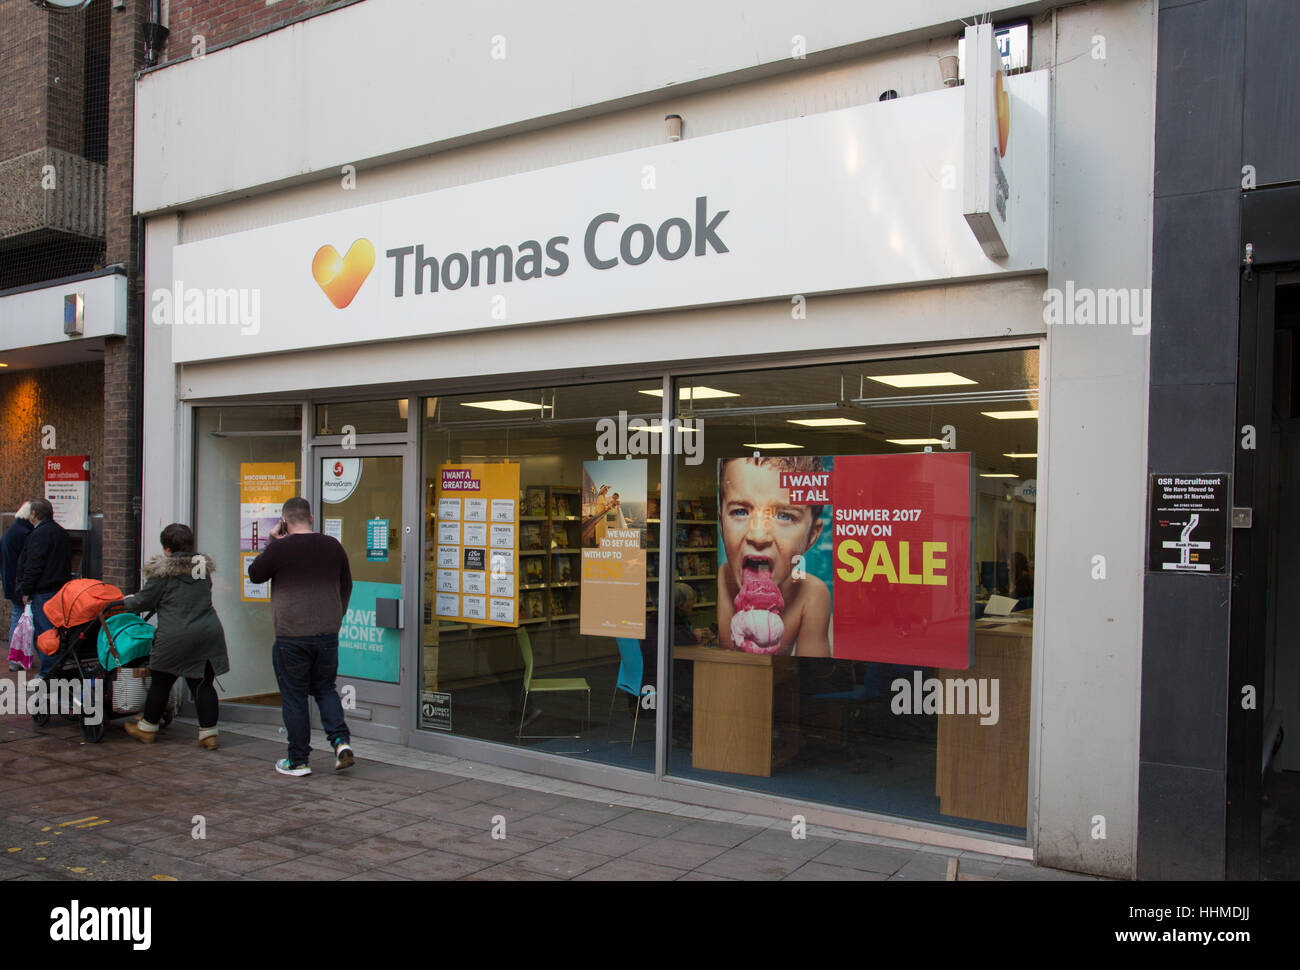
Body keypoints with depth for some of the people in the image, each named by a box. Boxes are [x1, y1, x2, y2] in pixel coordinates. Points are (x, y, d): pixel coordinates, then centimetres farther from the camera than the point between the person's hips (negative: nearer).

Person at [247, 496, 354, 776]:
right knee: (325, 689, 19)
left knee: (294, 698, 6)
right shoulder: (332, 546, 4)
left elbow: (255, 574, 6)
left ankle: (298, 761, 13)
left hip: (291, 637, -4)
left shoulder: (280, 548, -11)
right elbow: (346, 585, 14)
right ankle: (341, 740, 1)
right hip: (328, 634, 4)